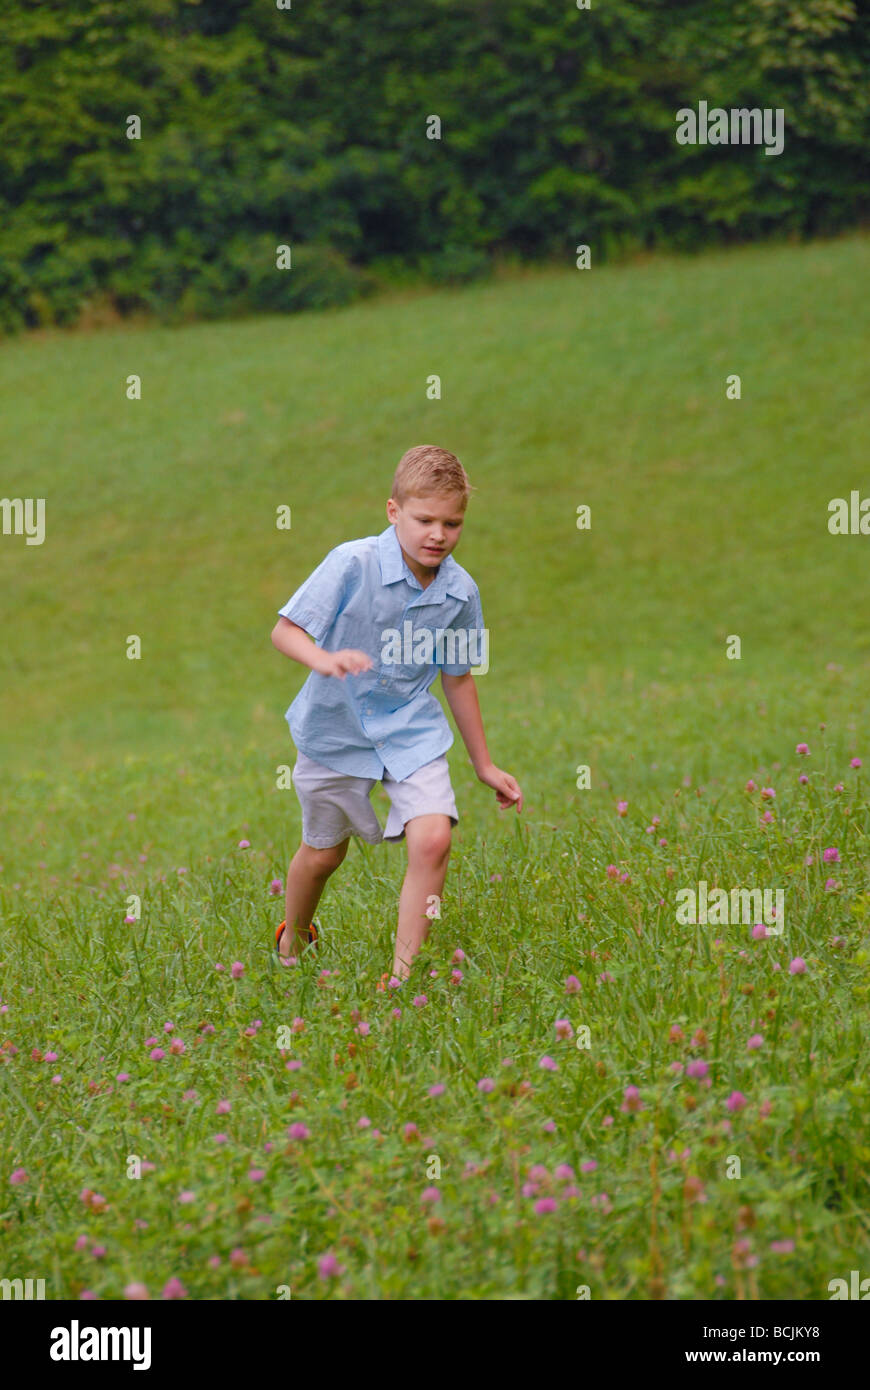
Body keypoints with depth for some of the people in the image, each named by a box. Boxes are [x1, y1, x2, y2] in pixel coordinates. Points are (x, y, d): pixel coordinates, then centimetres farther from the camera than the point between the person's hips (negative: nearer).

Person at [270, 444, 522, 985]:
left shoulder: (460, 590, -8)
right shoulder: (353, 564, -21)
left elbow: (458, 677, 7)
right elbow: (285, 629, -18)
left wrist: (485, 765, 12)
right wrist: (324, 659, -41)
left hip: (412, 732, 2)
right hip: (336, 730, -2)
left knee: (433, 839, -19)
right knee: (323, 853, 15)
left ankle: (403, 976, -7)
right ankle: (293, 942, 47)